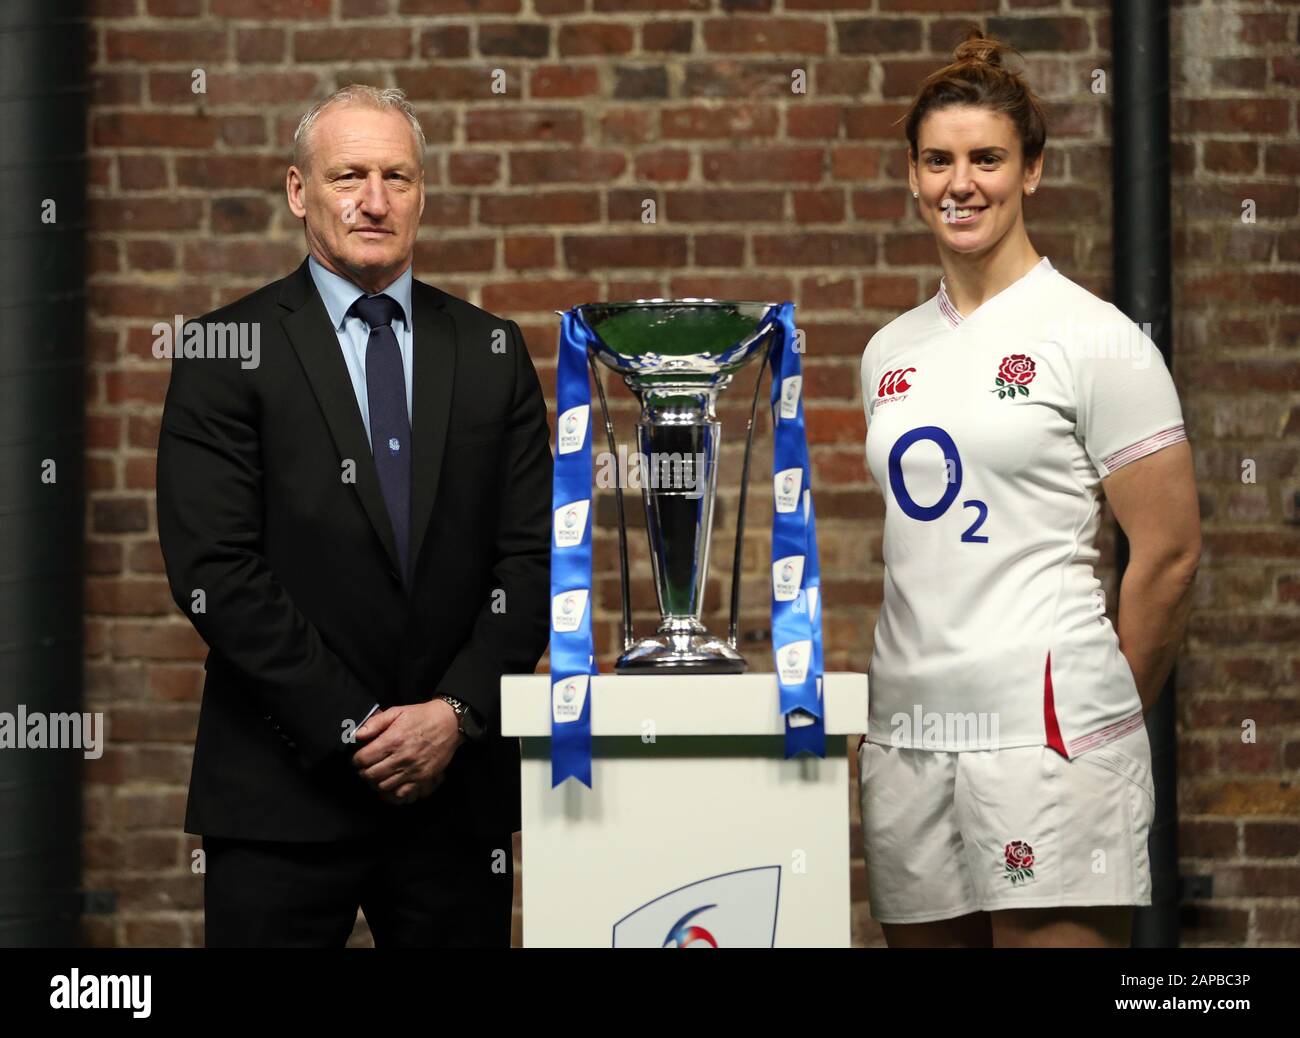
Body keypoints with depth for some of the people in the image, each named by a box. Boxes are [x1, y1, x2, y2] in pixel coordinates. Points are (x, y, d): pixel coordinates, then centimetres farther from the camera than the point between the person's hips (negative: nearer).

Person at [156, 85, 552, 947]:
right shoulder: (228, 353, 0)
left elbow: (532, 555, 5)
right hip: (285, 791, -2)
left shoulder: (490, 351, 10)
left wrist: (456, 711, -8)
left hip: (457, 779, 3)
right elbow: (216, 571, -8)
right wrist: (352, 729, -11)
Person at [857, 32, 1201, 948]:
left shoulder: (1094, 338, -4)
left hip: (1043, 731, -6)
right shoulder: (891, 353, 14)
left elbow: (1170, 556, -3)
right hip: (908, 730, 6)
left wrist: (1108, 722, 4)